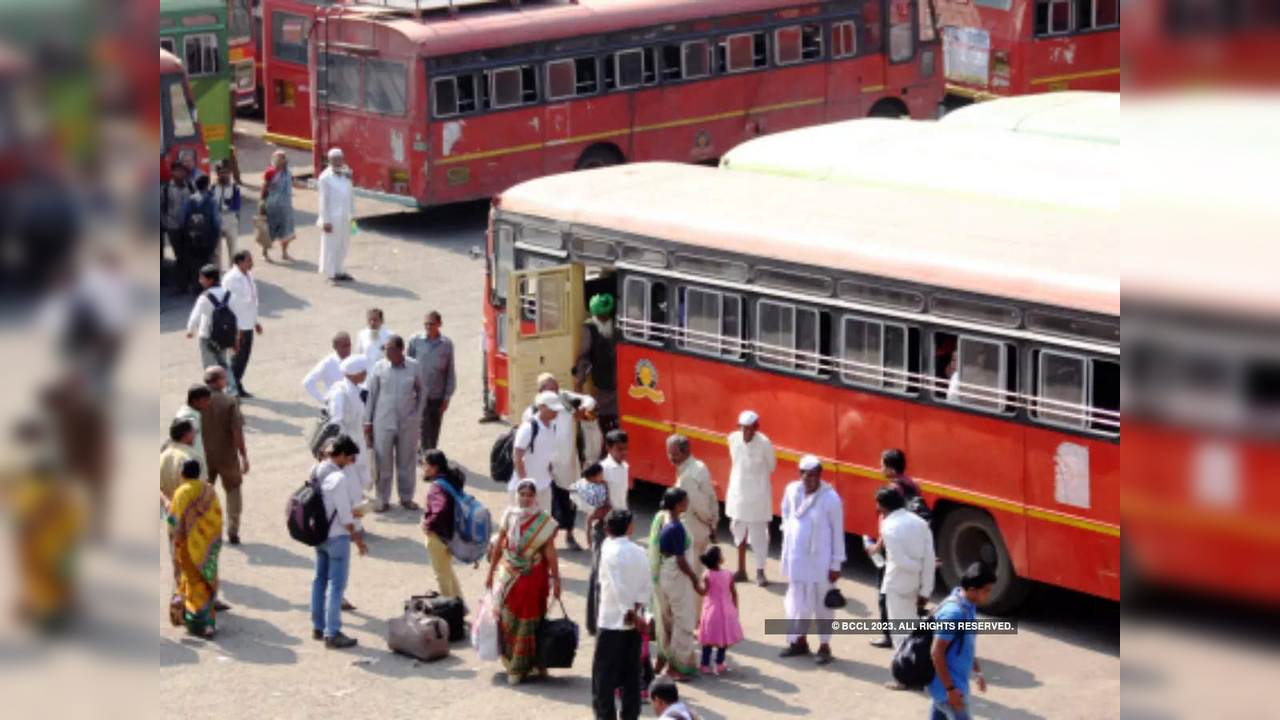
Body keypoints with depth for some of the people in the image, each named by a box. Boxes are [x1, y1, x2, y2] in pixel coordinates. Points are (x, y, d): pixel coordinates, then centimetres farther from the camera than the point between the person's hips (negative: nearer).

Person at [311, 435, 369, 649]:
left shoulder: (316, 472, 2)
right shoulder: (339, 478, -22)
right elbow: (344, 515, -20)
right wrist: (358, 539, -9)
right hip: (337, 536, -8)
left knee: (320, 581, 17)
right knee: (336, 585, -1)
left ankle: (318, 627, 26)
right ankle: (332, 634, 1)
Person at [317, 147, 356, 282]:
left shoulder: (346, 175, 10)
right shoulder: (325, 178, -9)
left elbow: (351, 195, 16)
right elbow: (323, 201, -12)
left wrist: (352, 214, 14)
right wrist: (326, 221, -15)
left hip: (344, 219, 7)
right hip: (332, 219, -7)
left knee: (342, 245, 12)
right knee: (330, 246, -2)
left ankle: (339, 271, 23)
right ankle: (330, 273, 5)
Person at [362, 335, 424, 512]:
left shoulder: (414, 367, -4)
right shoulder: (379, 367, -6)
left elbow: (421, 392, 9)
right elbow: (371, 395, 1)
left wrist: (418, 414, 4)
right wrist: (368, 421, 1)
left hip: (408, 423, 1)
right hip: (383, 423, -1)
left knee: (406, 462, 11)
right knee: (383, 463, 3)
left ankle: (406, 497, 25)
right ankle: (383, 500, 14)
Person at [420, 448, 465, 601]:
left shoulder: (438, 486, -27)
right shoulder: (452, 479, 0)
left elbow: (440, 509, -43)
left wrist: (429, 526, -27)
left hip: (438, 537, -9)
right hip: (450, 534, 9)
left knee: (442, 575, 9)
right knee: (448, 571, 27)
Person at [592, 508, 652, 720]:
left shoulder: (610, 551, -13)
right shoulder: (639, 552, 4)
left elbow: (619, 589, -19)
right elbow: (647, 587, -1)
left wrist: (632, 615, -13)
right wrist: (636, 612, -5)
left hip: (612, 623, -5)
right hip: (633, 623, 5)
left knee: (604, 677, 2)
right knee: (631, 675, 10)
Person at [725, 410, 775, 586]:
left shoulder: (764, 443, -19)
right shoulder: (733, 439, -6)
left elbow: (771, 466, -4)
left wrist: (755, 477, 6)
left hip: (758, 494, -5)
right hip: (738, 491, 5)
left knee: (758, 533, -4)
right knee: (739, 531, 14)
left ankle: (760, 572, 3)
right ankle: (741, 570, 26)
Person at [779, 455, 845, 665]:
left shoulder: (830, 498, -14)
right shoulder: (792, 491, -3)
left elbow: (838, 531, -9)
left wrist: (836, 564, -8)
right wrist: (788, 538, 13)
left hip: (820, 560, -4)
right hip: (796, 558, 4)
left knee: (822, 603, 4)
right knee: (797, 601, 14)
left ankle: (824, 646, 15)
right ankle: (799, 641, 29)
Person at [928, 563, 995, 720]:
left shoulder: (968, 607, 5)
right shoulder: (953, 612, -26)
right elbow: (937, 653, -25)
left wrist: (977, 672, 25)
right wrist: (950, 689, -23)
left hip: (956, 683, 10)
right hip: (946, 685, -10)